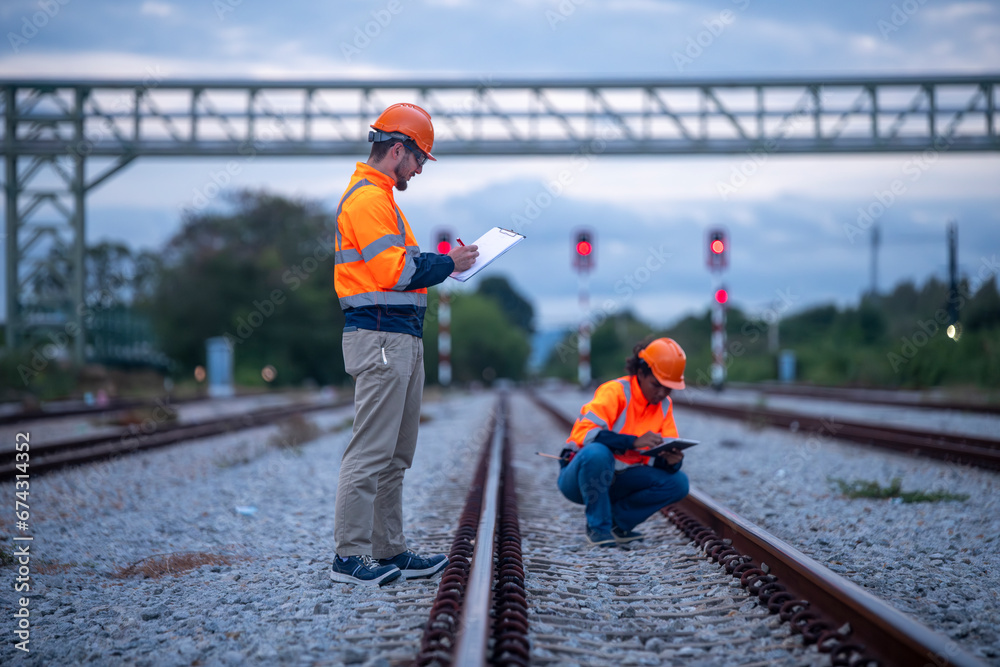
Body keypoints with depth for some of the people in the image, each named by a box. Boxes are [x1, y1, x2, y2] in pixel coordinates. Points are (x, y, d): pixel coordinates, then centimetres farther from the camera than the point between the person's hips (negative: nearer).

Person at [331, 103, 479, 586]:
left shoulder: (379, 197, 24)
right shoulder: (368, 197, -10)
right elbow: (393, 270, -18)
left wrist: (439, 261, 9)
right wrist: (447, 264, -7)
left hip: (402, 338, 11)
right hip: (380, 337, -11)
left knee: (396, 456, 13)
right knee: (371, 451, -11)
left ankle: (389, 550, 19)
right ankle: (349, 555, -8)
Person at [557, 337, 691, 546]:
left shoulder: (664, 405, 3)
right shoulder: (615, 392, -18)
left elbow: (665, 456, 3)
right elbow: (585, 432, -31)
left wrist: (671, 460, -23)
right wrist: (635, 442, -40)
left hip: (619, 480, 6)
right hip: (580, 477, -6)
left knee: (678, 482, -12)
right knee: (597, 453, -40)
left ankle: (617, 521, -2)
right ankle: (598, 527, -20)